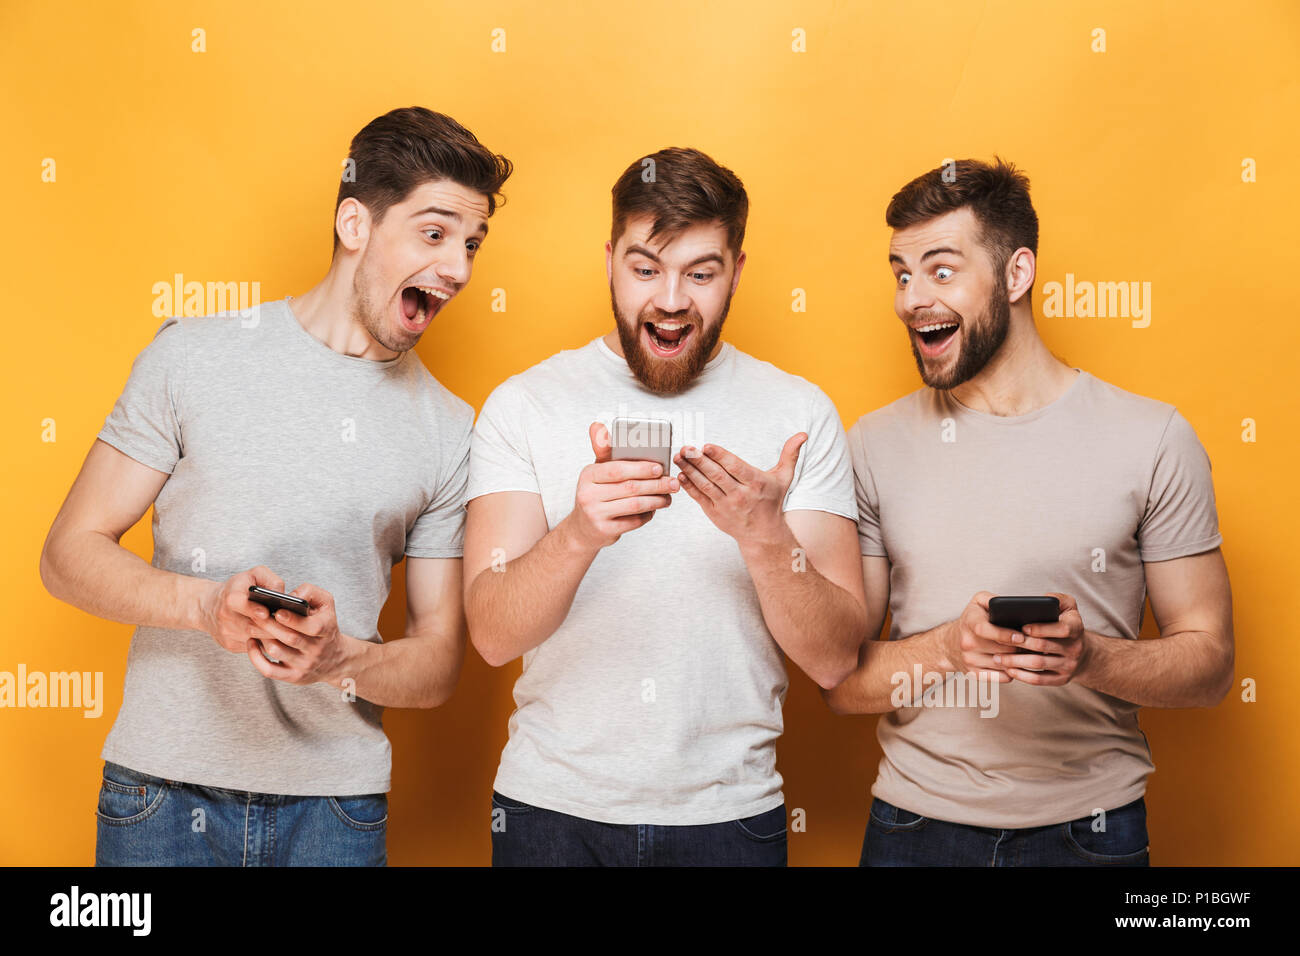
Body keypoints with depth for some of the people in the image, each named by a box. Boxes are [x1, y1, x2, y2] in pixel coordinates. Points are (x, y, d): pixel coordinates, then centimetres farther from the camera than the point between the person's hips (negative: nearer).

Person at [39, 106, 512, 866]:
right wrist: (207, 603, -19)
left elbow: (438, 666, 4)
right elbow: (71, 553, -1)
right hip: (165, 789, -1)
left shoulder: (450, 428, 2)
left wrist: (339, 659, -17)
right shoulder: (194, 357, -2)